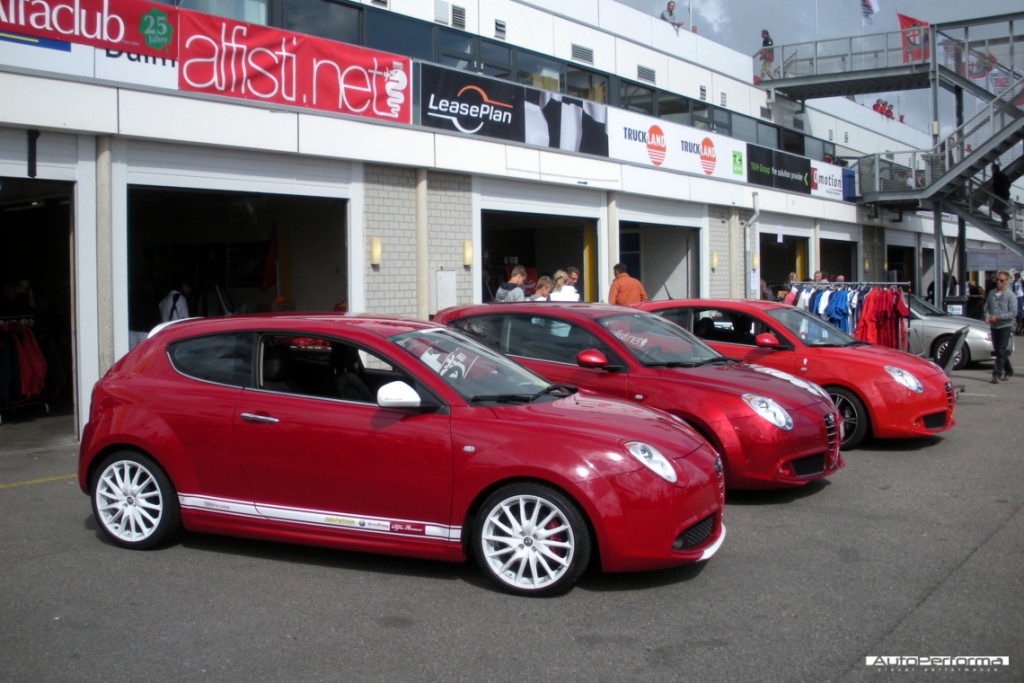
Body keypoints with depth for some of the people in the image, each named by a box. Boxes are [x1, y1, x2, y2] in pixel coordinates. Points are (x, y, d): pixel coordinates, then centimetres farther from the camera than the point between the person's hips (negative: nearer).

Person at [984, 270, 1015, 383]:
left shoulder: (1010, 295, -7)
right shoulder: (991, 293, 7)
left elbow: (1013, 313, -11)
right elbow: (987, 307, 14)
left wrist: (997, 317, -18)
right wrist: (987, 316, -7)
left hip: (1005, 326, -5)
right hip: (994, 326, 5)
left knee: (1001, 351, -8)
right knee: (998, 350, 12)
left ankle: (996, 374, -10)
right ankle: (1008, 371, 28)